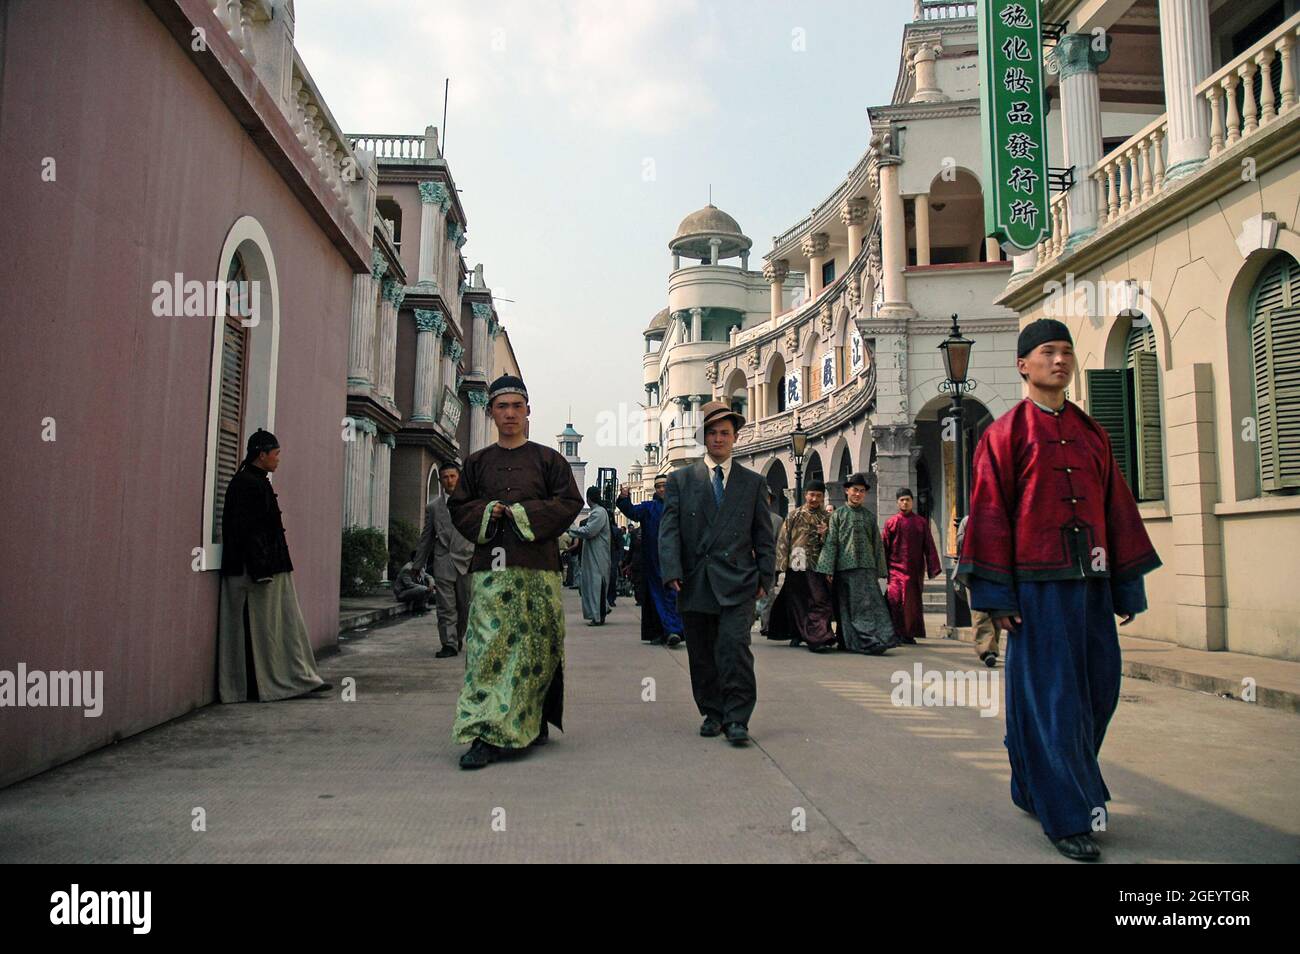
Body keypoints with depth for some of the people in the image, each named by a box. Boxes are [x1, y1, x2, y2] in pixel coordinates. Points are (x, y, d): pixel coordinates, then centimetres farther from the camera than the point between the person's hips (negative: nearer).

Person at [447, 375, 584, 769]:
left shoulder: (547, 459, 9)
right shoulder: (477, 462, 16)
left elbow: (570, 502, 1)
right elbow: (459, 506, 15)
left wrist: (523, 515, -9)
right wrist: (487, 512, -6)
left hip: (537, 566, -1)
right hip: (491, 566, 1)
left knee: (536, 646, 4)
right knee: (487, 646, -8)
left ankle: (533, 722, 21)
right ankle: (486, 735, -6)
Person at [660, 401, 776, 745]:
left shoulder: (752, 482, 12)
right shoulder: (680, 479, 9)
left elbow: (764, 535, 12)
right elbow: (669, 529, 2)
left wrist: (765, 576, 3)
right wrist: (672, 572, -9)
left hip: (738, 582, -1)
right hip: (695, 584, 1)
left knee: (735, 646, -12)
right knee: (702, 654, 8)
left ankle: (736, 719, -4)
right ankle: (712, 714, 22)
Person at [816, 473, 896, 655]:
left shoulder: (870, 516, 13)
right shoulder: (838, 515, 6)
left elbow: (877, 545, 14)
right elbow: (831, 543, 0)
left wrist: (880, 571, 9)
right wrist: (828, 570, -8)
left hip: (867, 567, 2)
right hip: (844, 568, -2)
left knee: (870, 604, -7)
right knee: (847, 608, 1)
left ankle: (873, 641, -7)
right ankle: (849, 642, 8)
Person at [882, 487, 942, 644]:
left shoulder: (921, 522, 8)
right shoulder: (891, 522, 5)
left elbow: (929, 547, 8)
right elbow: (883, 547, 6)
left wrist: (933, 568, 2)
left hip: (915, 570, 2)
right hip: (896, 568, -2)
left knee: (913, 603, 6)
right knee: (895, 599, -16)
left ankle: (909, 634, 17)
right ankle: (895, 633, -9)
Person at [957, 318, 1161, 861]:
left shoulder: (1092, 433, 14)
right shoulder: (1004, 434, -1)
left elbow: (1119, 510, 14)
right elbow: (989, 516, -5)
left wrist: (1129, 586, 10)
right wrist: (996, 596, -11)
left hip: (1092, 582, 6)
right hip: (1038, 585, -5)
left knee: (1098, 690, 10)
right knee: (1049, 697, -1)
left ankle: (1037, 786, 31)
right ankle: (1064, 816, 10)